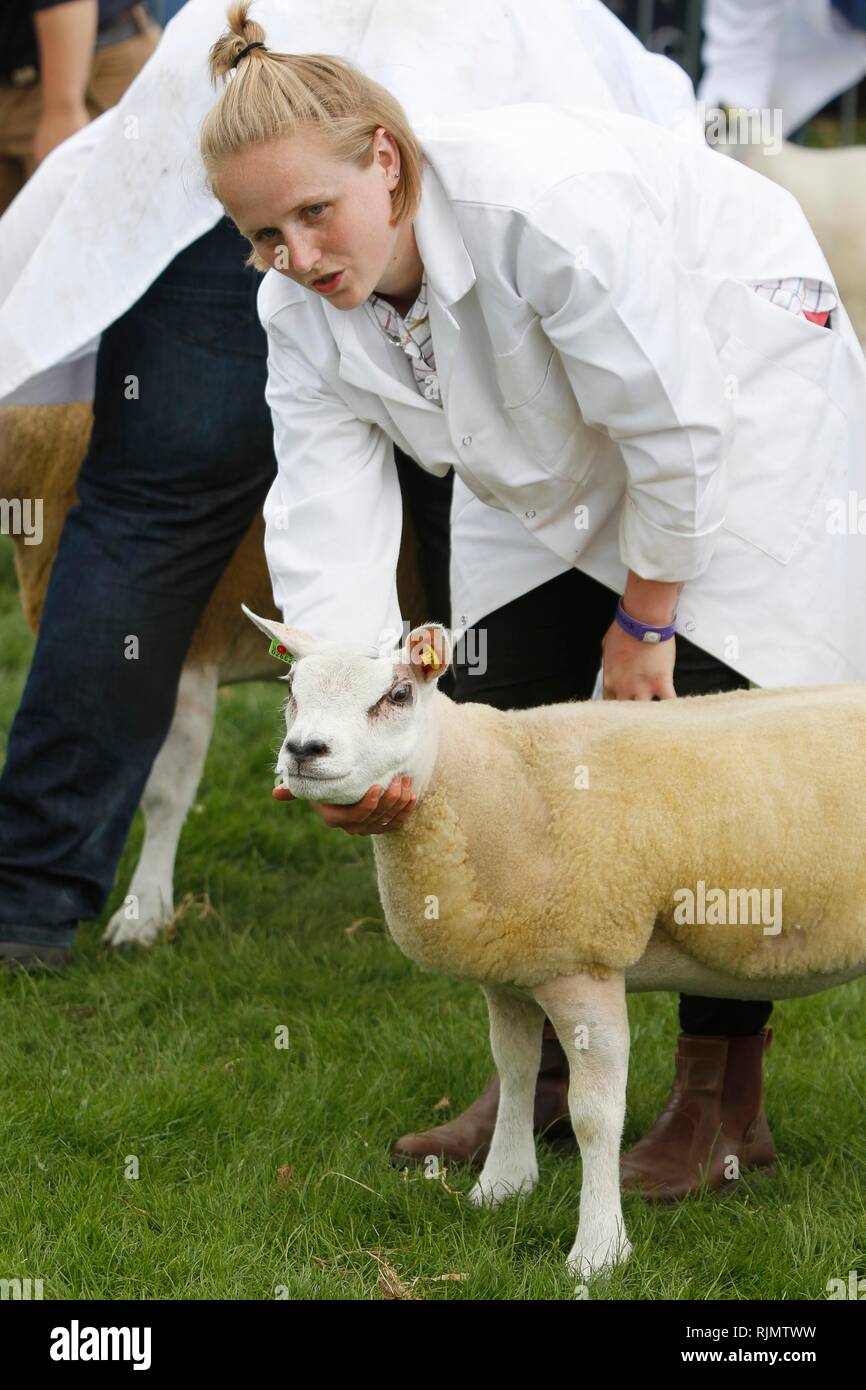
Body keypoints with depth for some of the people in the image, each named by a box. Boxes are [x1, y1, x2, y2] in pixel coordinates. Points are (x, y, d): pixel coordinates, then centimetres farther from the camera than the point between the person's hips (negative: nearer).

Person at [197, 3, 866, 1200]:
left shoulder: (540, 202, -38)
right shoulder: (302, 314, -16)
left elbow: (679, 425, -31)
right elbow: (327, 520, -24)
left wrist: (645, 620, -18)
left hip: (741, 390, -7)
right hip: (563, 468, 7)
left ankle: (725, 1102, -2)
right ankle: (538, 1080, 15)